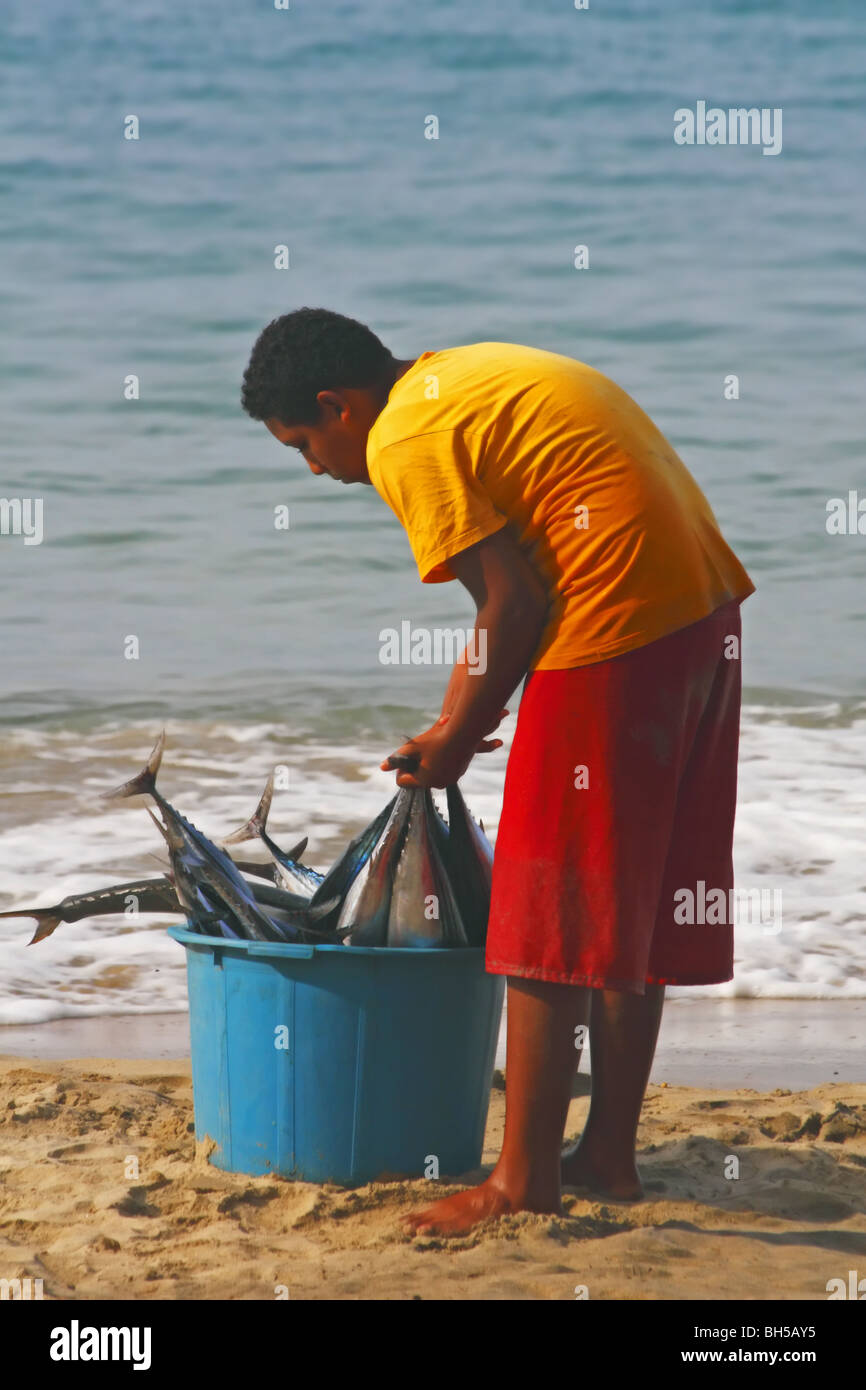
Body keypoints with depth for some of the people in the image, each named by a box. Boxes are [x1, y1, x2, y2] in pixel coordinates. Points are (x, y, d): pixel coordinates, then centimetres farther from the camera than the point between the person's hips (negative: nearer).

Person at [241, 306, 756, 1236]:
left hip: (618, 630, -10)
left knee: (548, 920, -3)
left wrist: (456, 739, 2)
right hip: (705, 605, 10)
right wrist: (468, 697, 21)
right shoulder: (462, 376, 21)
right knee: (638, 908, 15)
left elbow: (517, 603, -11)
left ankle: (525, 1181, 0)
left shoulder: (405, 442, -8)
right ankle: (610, 1154, 23)